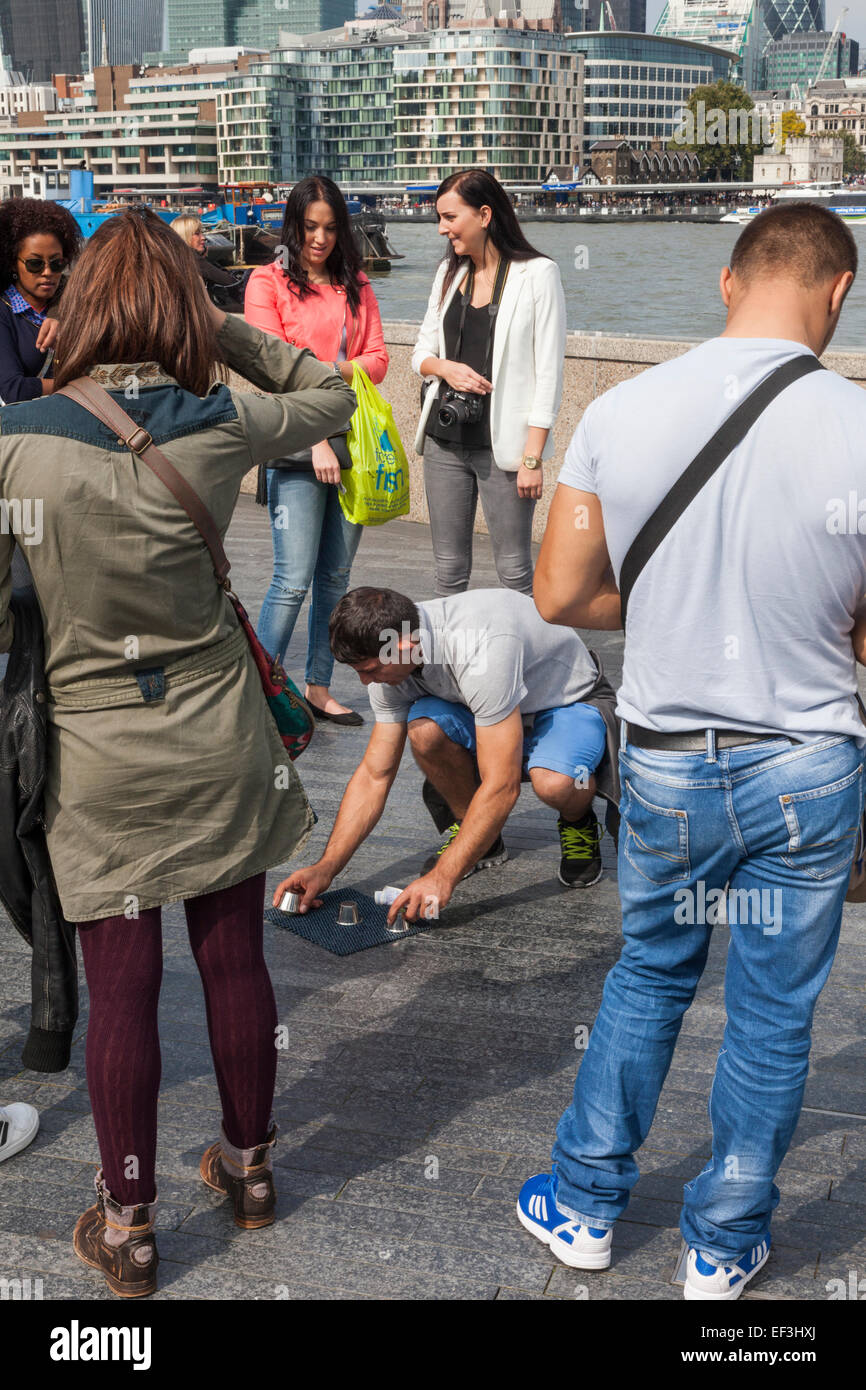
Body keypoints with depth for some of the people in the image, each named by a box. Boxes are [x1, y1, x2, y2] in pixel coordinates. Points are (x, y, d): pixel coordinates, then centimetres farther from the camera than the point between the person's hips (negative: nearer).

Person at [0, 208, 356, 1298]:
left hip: (94, 753, -1)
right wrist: (222, 330, 7)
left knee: (120, 990, 8)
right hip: (219, 737, 2)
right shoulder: (221, 423, -7)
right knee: (234, 963, 16)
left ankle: (127, 1230, 23)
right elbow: (331, 396, 13)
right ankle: (248, 1167, 36)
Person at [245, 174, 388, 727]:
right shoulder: (269, 282, 1)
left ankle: (319, 687, 18)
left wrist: (325, 370, -12)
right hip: (298, 447, -5)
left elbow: (377, 360, 7)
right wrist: (315, 440, -17)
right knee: (294, 581, -9)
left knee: (336, 578, 8)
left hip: (353, 442, 5)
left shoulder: (356, 285, 15)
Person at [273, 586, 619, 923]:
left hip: (573, 702, -6)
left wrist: (442, 877, -38)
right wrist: (325, 868, -15)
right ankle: (476, 833, 0)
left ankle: (578, 822, -1)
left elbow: (501, 786, -39)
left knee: (554, 783, -39)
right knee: (425, 728, -27)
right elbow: (374, 775, -9)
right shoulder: (392, 659, -17)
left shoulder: (482, 651, -40)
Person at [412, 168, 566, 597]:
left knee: (514, 571, -2)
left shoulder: (537, 274, -6)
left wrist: (532, 458, -13)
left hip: (502, 444, -5)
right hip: (444, 439, 5)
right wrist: (445, 368, -7)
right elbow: (422, 352, 17)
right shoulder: (450, 272, 12)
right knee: (448, 568, 9)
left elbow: (548, 373, -8)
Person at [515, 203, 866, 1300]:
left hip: (664, 762, 2)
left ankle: (584, 1205, 37)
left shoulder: (618, 414, -9)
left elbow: (559, 596, -2)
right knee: (772, 1016, 16)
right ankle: (725, 1247, 34)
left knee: (649, 973, 24)